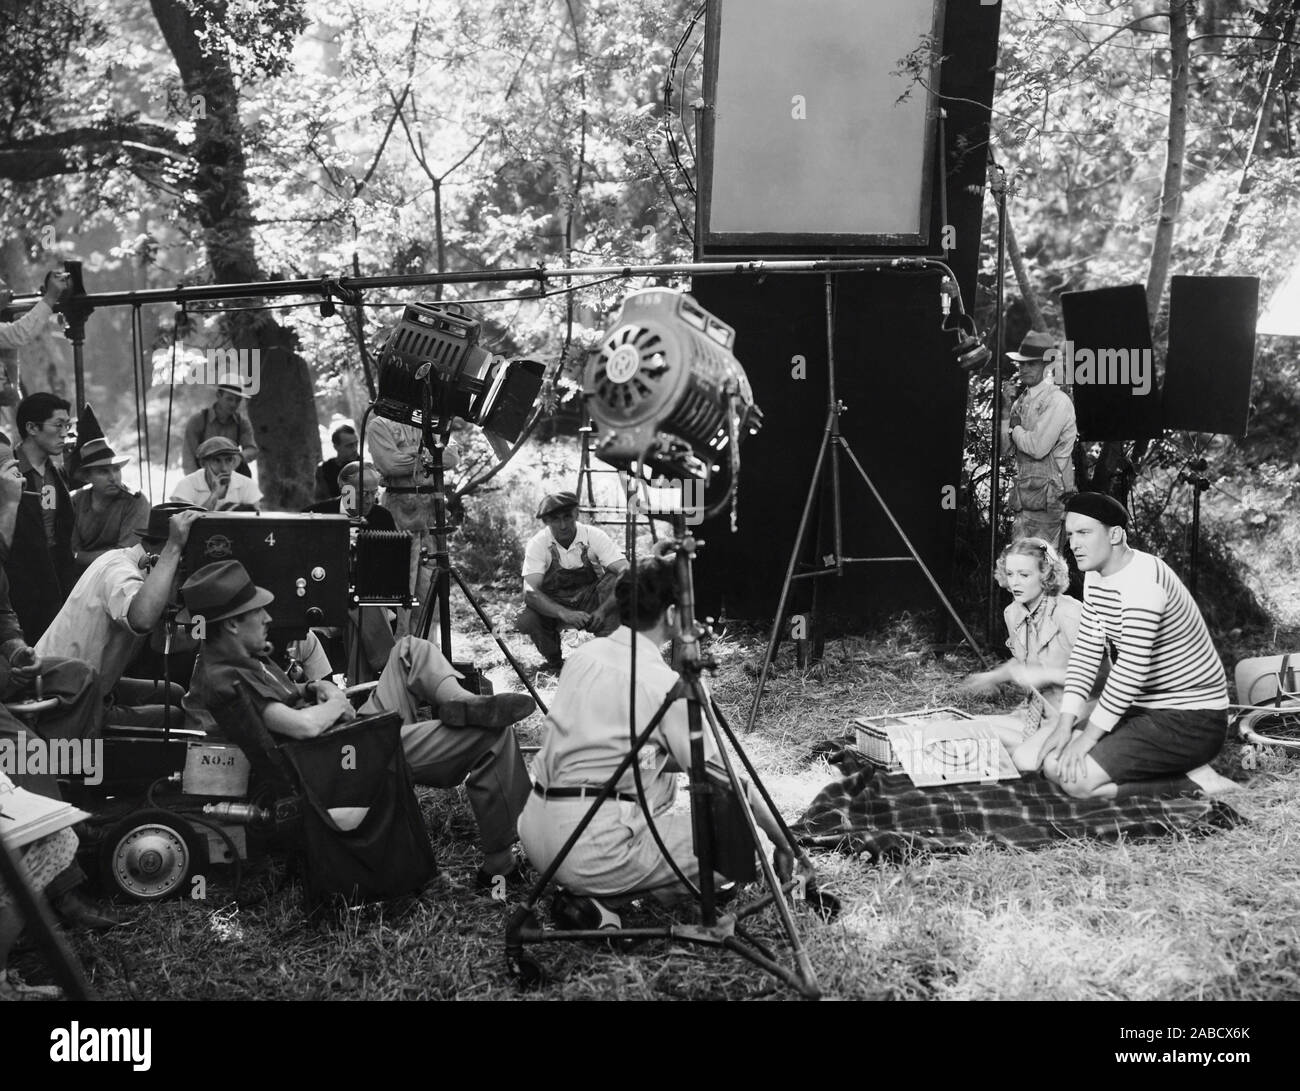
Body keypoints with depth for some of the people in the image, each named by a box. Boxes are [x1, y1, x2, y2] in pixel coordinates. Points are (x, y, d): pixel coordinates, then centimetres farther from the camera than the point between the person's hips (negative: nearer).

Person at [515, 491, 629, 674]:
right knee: (525, 621, -32)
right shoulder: (537, 544, -17)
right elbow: (530, 592, -27)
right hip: (553, 606, 0)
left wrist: (603, 610, -42)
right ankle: (554, 660, 0)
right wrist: (564, 613, -44)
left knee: (616, 582, -29)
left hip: (591, 601, 0)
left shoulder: (594, 536, -17)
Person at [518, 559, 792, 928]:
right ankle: (596, 898, -6)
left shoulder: (584, 655, 10)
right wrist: (783, 841, 7)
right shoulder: (666, 685, -9)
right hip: (592, 849, -8)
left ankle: (593, 886, 10)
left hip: (535, 834, 8)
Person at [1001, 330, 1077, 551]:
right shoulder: (1021, 399, 14)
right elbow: (1005, 448, 14)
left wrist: (1015, 428, -4)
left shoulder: (1057, 401, -12)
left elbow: (1038, 447, -21)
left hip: (1047, 497, -8)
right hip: (1023, 495, 8)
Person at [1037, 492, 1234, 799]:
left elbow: (1132, 668, -29)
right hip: (1145, 708, 10)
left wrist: (1088, 736, -23)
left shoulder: (1143, 581, -25)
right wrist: (1065, 724, -5)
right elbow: (1087, 650, 4)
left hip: (1191, 720, -10)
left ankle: (1192, 780, -4)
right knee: (1053, 760, 2)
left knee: (1076, 779, -20)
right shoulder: (1096, 576, 6)